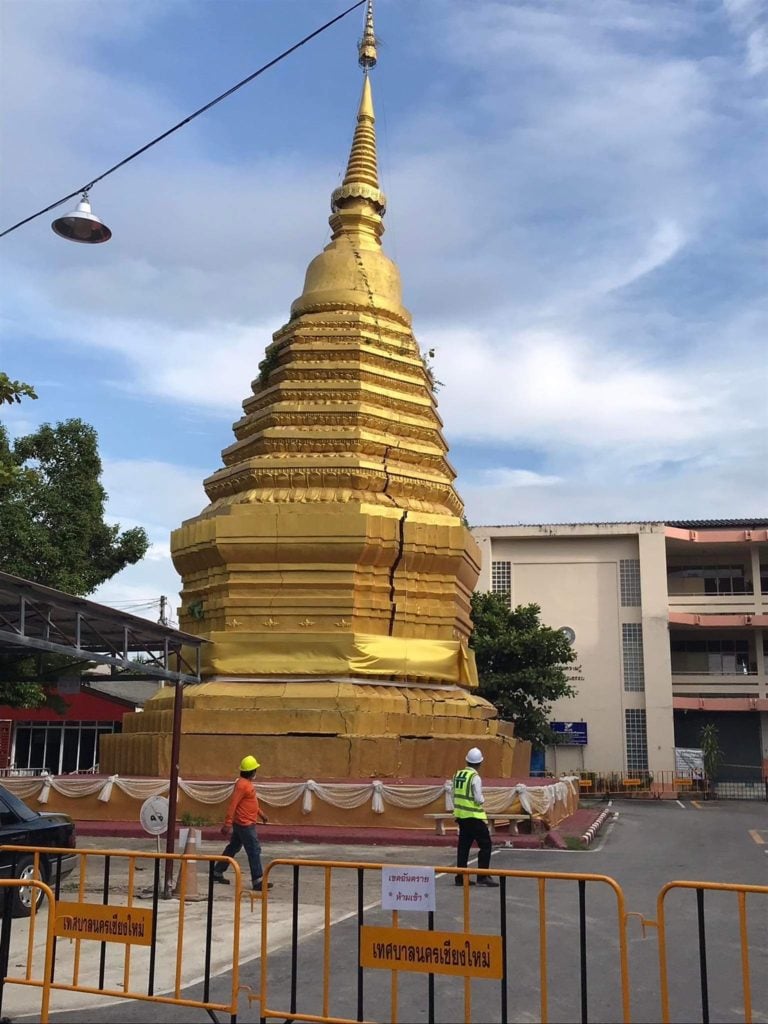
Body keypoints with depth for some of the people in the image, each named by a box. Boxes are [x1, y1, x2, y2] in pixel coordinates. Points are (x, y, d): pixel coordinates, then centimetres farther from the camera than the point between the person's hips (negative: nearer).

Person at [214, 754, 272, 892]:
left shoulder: (248, 783, 12)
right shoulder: (242, 784, -20)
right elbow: (232, 804, -23)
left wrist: (261, 813, 26)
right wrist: (227, 824, -25)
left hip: (244, 824, 10)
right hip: (245, 824, -10)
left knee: (233, 848, 17)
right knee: (254, 850, -7)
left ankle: (217, 873, 26)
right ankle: (257, 881, -5)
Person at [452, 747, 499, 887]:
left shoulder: (457, 775, 6)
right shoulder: (475, 777, -15)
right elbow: (479, 799, -16)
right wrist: (483, 799, 5)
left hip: (461, 816, 7)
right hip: (474, 816, -7)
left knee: (463, 846, 13)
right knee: (485, 845, 0)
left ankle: (461, 877, 15)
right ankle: (483, 876, -3)